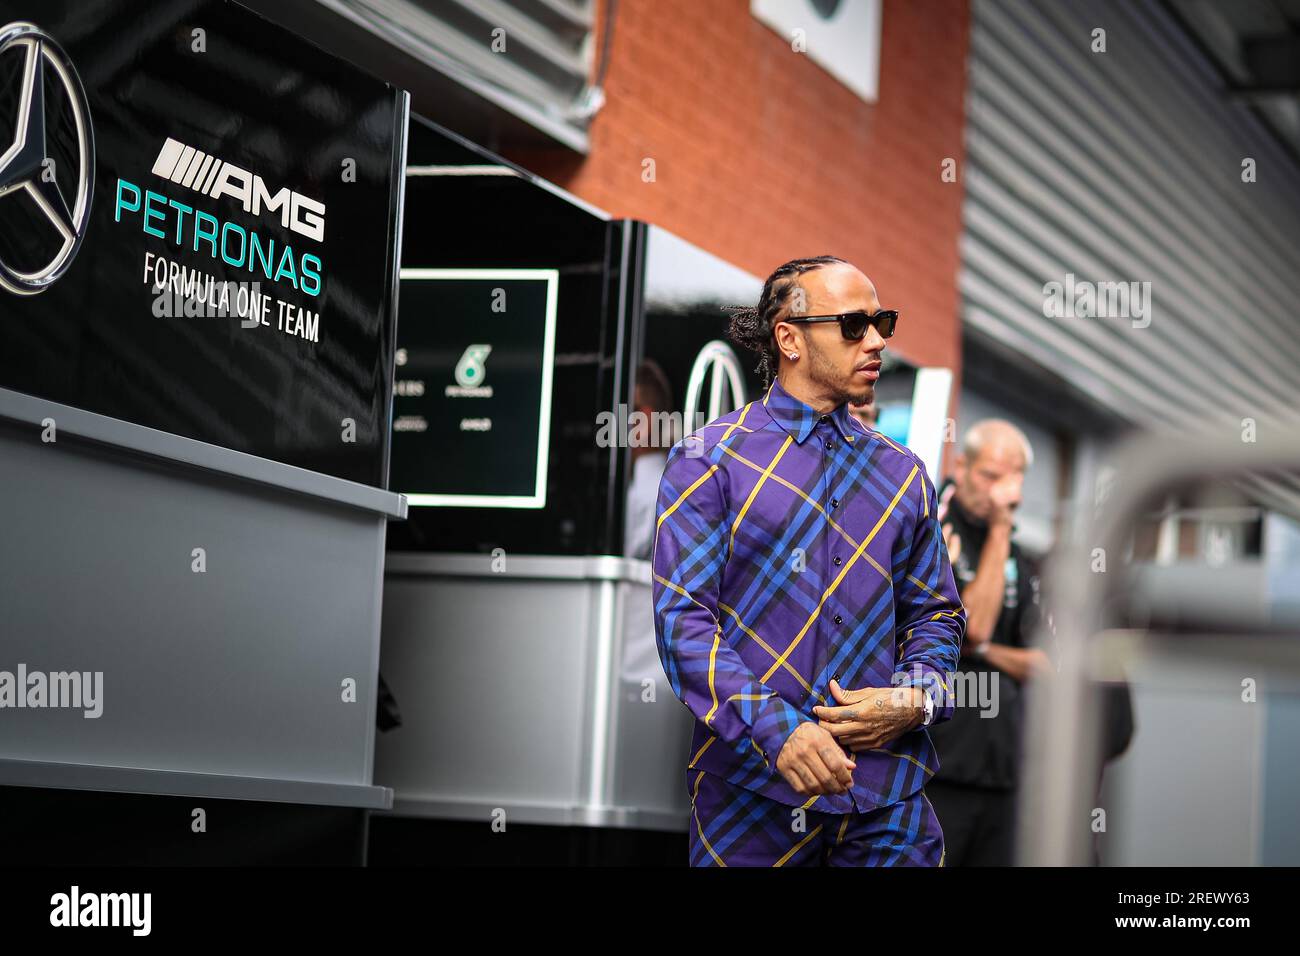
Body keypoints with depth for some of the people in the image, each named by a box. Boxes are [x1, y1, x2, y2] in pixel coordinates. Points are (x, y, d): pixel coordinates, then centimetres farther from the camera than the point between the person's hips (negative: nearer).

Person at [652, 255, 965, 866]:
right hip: (751, 785, -3)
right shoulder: (709, 460, 0)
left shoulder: (902, 473, 14)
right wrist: (776, 730, -21)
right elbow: (681, 617, -8)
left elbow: (936, 613, 17)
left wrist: (915, 699, -5)